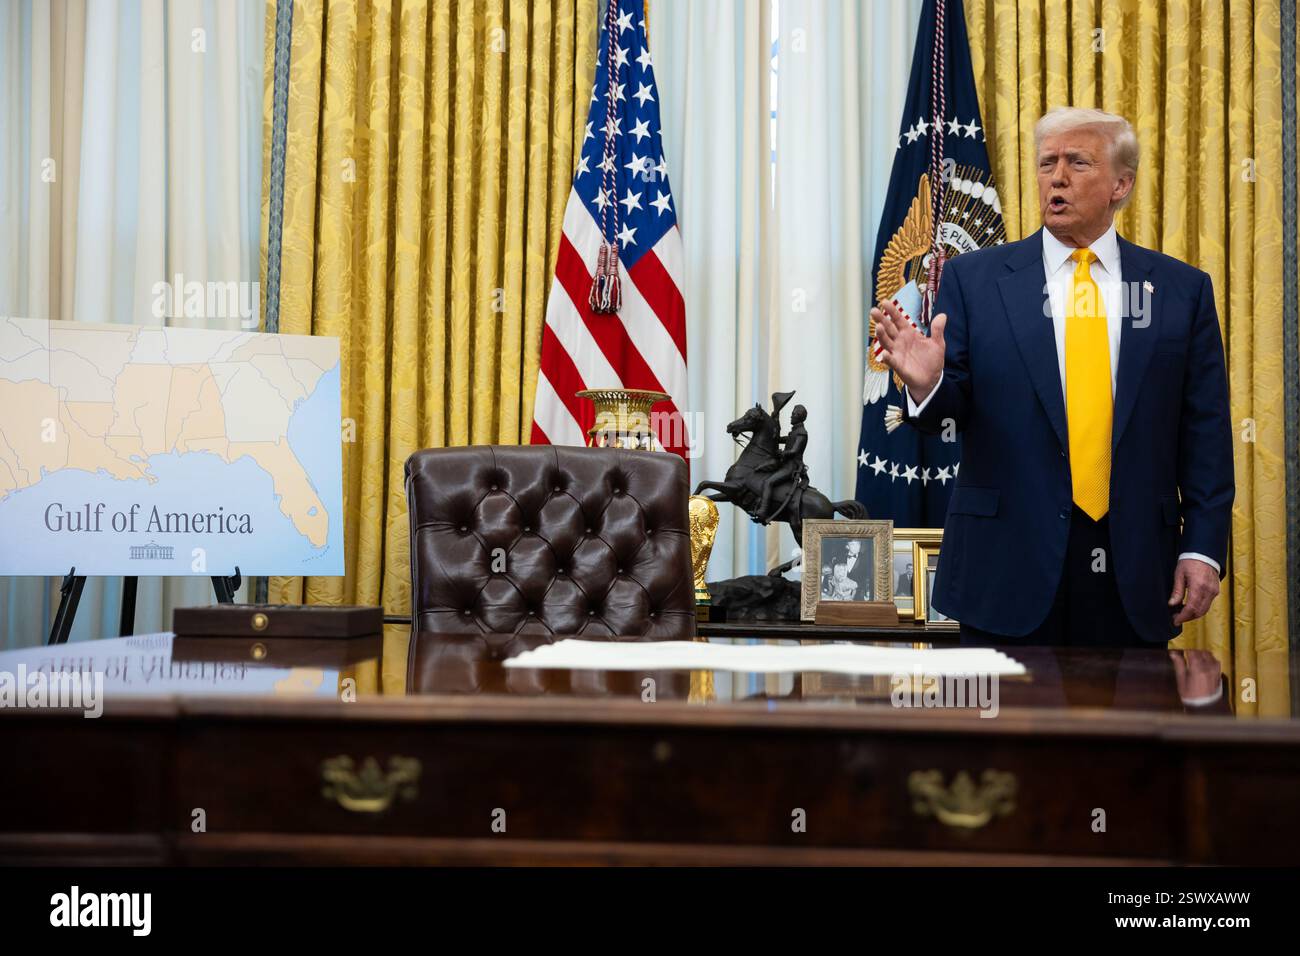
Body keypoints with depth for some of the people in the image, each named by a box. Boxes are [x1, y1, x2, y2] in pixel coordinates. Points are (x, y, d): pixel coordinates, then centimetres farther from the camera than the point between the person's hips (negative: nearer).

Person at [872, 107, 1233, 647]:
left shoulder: (1181, 289, 7)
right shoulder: (973, 278, 3)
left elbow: (1205, 435, 6)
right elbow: (949, 413, -1)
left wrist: (1203, 547, -1)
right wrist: (926, 383, -23)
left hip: (1134, 573, 2)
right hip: (1009, 565, -1)